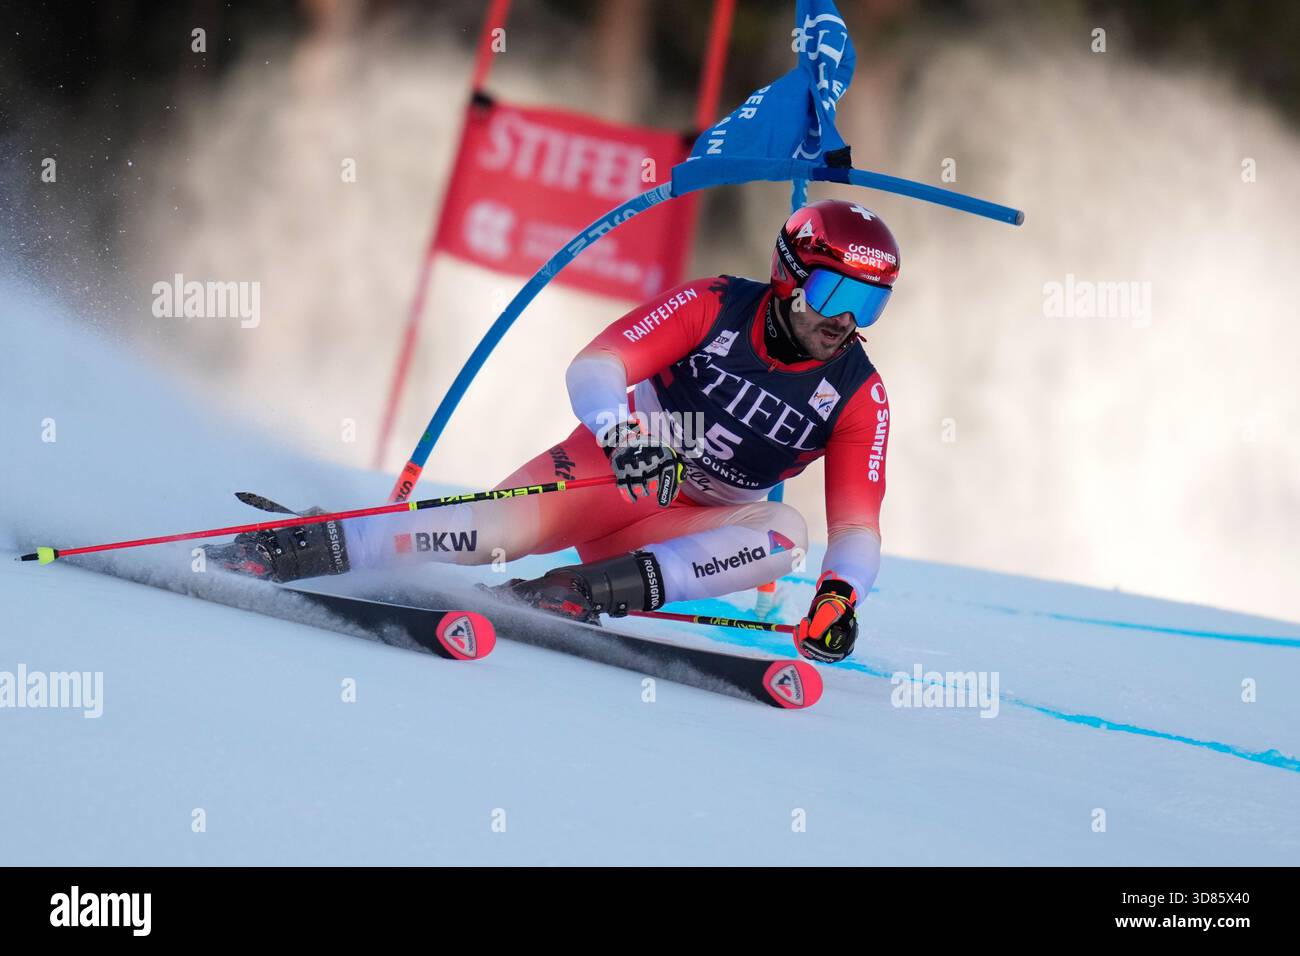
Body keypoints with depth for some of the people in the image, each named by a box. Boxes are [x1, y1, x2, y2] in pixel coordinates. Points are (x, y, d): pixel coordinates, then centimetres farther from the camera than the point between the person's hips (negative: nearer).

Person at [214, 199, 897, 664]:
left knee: (784, 537, -29)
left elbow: (857, 527, -10)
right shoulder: (711, 309, -13)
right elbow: (591, 370, -21)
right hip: (608, 471, -2)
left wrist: (838, 595, -32)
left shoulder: (858, 395, -8)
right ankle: (306, 548, -18)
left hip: (693, 530, 2)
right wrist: (628, 438, -42)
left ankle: (582, 591, -39)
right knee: (501, 530, -28)